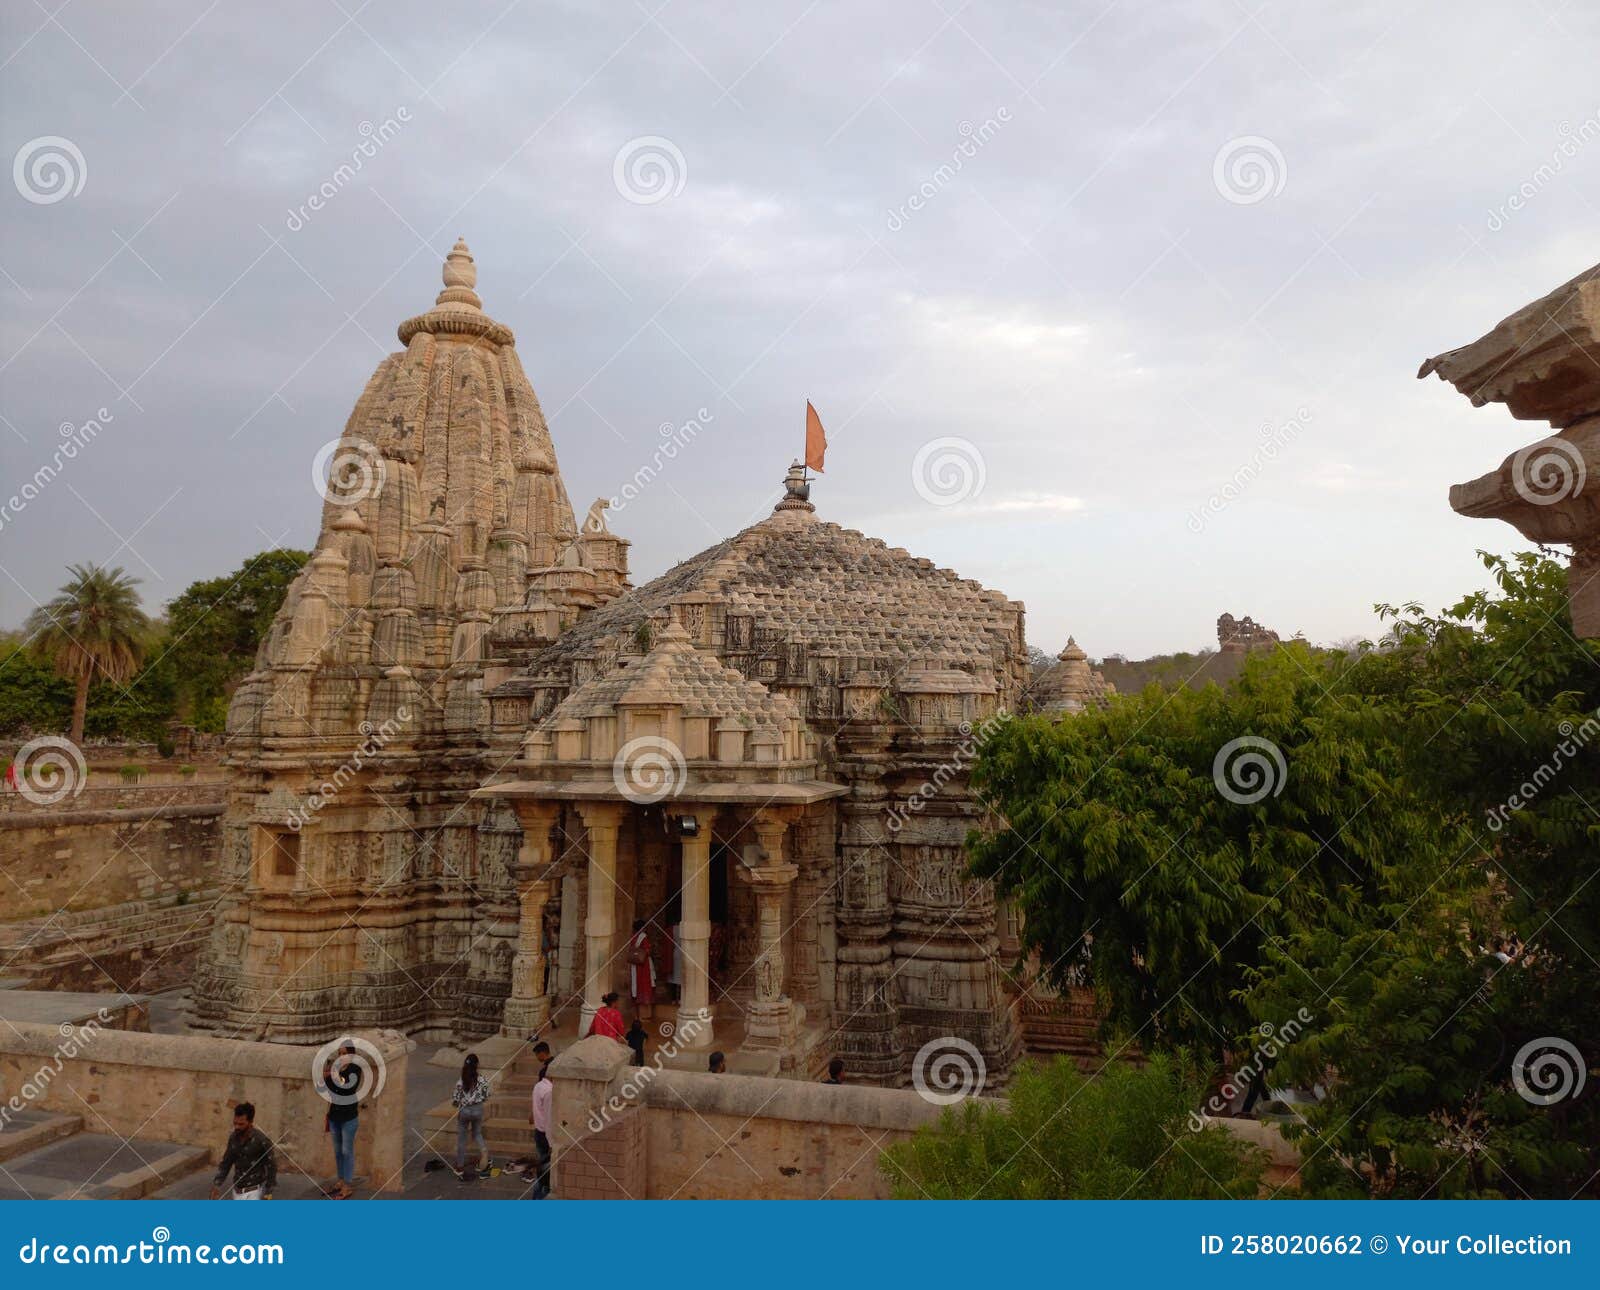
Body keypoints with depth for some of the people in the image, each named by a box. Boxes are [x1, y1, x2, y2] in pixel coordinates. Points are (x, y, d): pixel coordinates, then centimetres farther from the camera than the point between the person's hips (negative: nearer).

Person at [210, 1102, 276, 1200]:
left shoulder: (261, 1140, -20)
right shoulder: (233, 1138, -2)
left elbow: (272, 1166, -14)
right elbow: (226, 1162, 10)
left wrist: (269, 1193, -13)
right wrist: (217, 1184, 3)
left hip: (254, 1191, -6)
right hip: (237, 1190, 6)